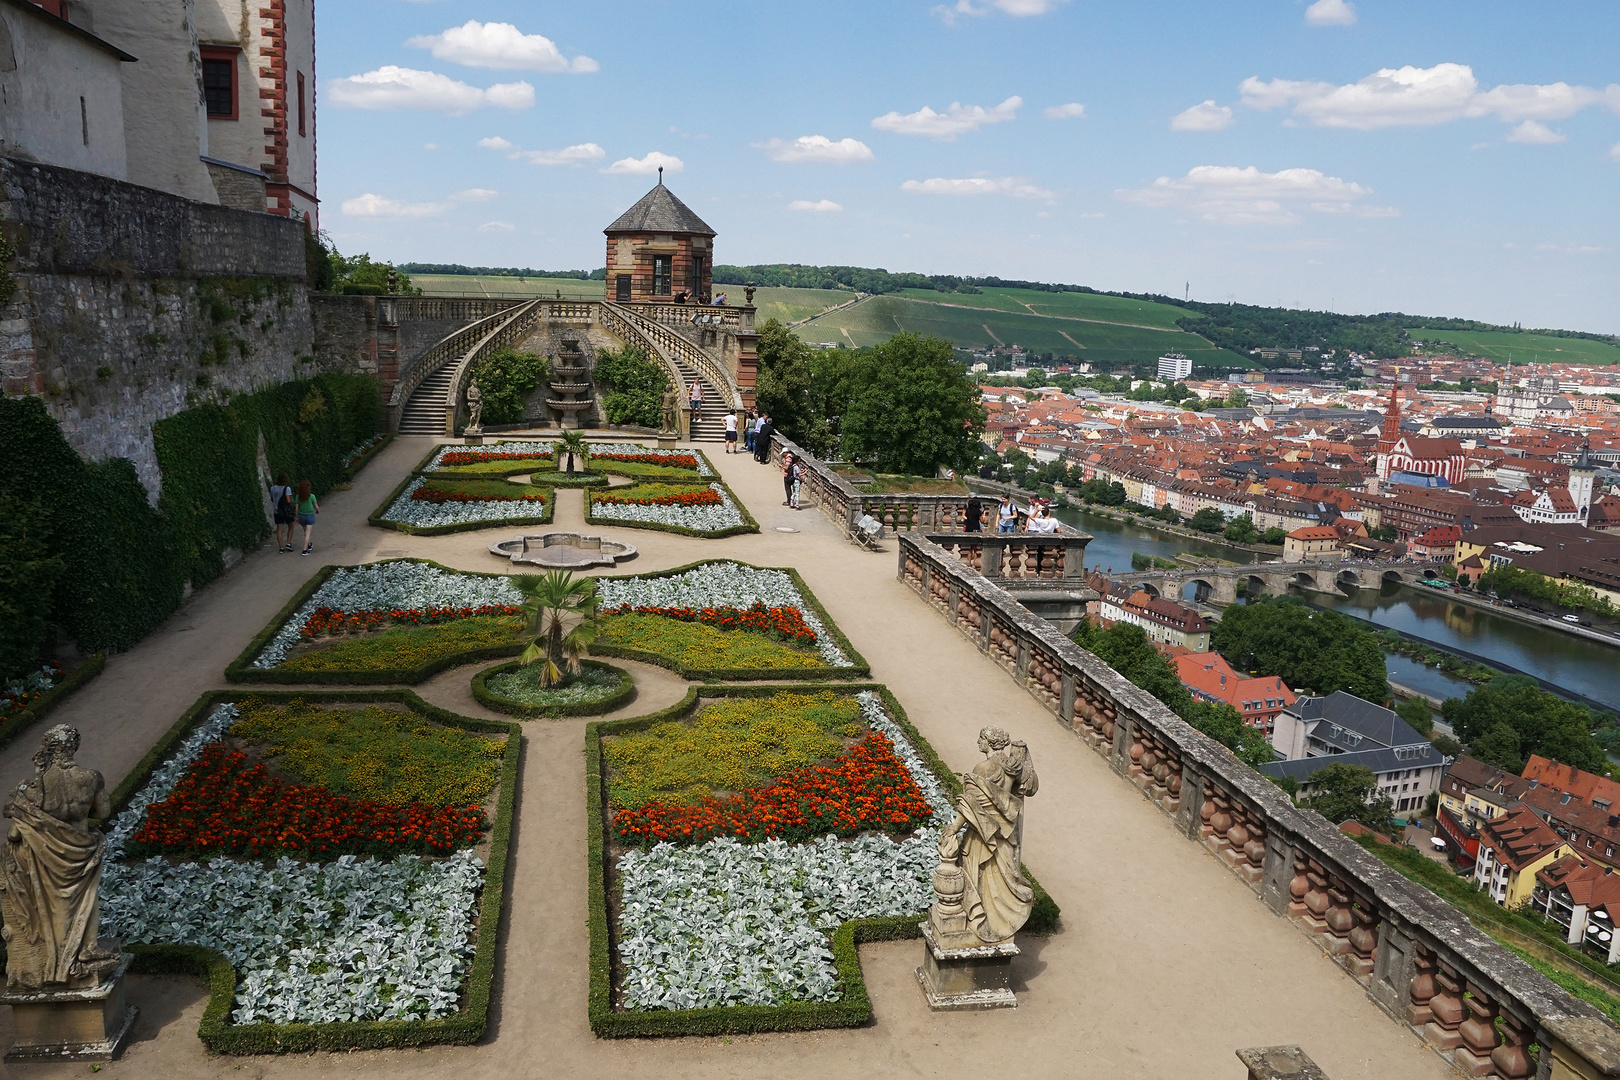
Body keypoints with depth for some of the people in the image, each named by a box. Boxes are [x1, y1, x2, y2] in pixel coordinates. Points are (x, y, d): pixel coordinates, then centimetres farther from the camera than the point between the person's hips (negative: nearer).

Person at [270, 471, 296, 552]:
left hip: (277, 511, 4)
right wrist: (292, 501, 3)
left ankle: (281, 547, 0)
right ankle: (288, 544, 4)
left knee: (279, 529, 5)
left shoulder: (273, 488, 3)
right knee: (290, 527, 15)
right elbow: (289, 501, -18)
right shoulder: (287, 488, -13)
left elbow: (272, 500, 11)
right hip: (286, 511, -4)